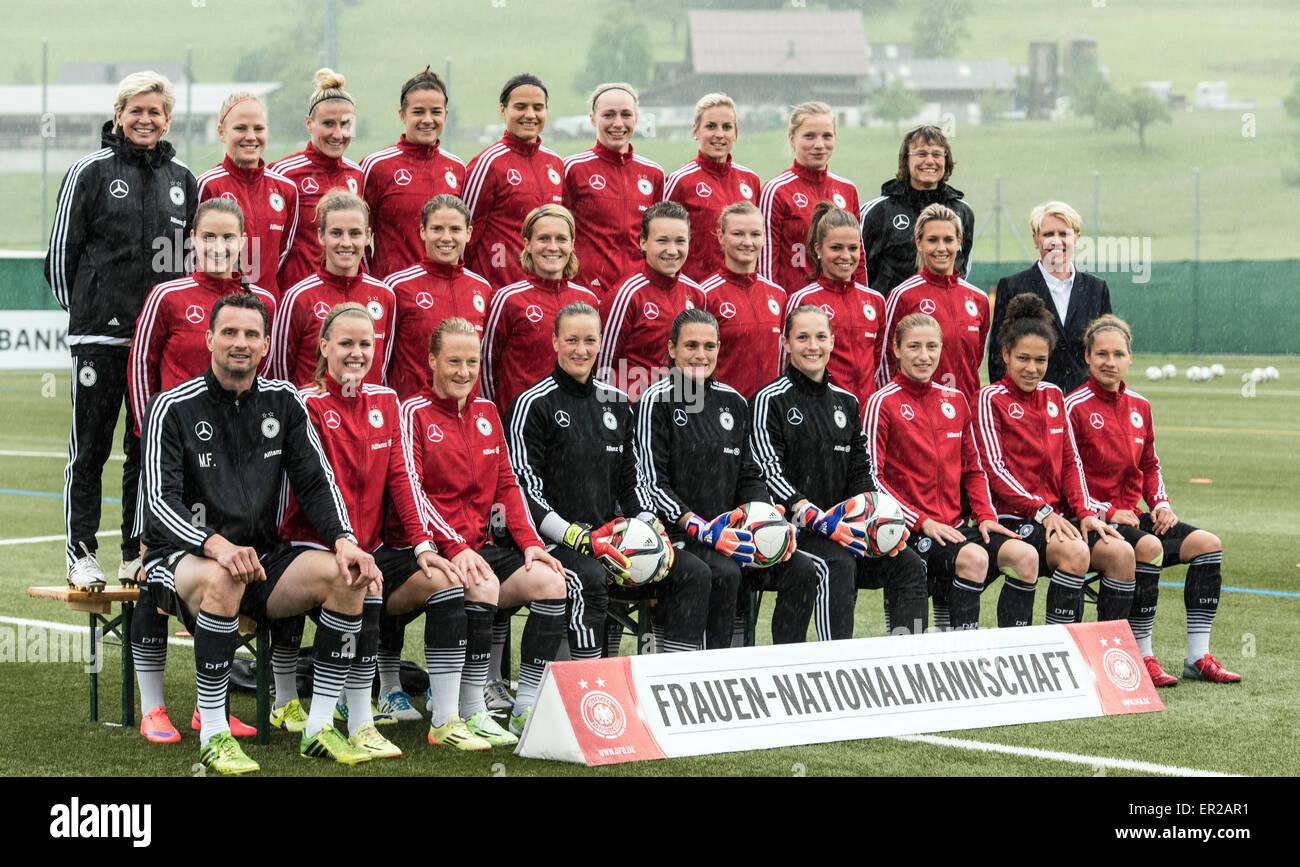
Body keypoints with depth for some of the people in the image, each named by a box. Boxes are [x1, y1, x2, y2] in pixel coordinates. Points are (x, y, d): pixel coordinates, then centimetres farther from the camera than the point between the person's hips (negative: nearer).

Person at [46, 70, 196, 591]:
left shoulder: (181, 179, 11)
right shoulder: (90, 172, -1)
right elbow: (61, 251, 2)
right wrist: (82, 309, 3)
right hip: (99, 334, -3)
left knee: (150, 447, 6)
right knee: (90, 447, 0)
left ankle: (138, 554, 14)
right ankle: (81, 554, 6)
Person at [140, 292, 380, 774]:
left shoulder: (282, 402, 8)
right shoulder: (173, 408, -6)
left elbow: (315, 482, 6)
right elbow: (161, 502, -16)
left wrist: (344, 540, -14)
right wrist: (217, 544, -34)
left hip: (262, 558, 5)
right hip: (181, 558, -5)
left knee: (347, 575, -20)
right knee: (224, 580, -39)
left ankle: (319, 729, -12)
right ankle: (213, 735, -27)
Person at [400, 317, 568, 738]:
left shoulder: (487, 413, 16)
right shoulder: (414, 413, -4)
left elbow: (506, 484, 16)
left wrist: (530, 542, 0)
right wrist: (455, 549, -22)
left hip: (480, 545, 6)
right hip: (433, 551, -6)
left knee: (549, 581, -17)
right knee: (484, 585, -34)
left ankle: (526, 708, -13)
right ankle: (471, 713, -24)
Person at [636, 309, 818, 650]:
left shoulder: (732, 402, 16)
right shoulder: (656, 401, -3)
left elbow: (749, 476, 18)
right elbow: (653, 483, -10)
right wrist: (702, 529, -20)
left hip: (730, 530, 6)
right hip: (677, 533, -6)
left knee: (800, 569, -14)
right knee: (724, 573, -34)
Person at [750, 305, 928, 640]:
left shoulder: (846, 402, 18)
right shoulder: (770, 400, -1)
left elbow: (861, 471, 17)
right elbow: (769, 472, -11)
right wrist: (817, 519, -24)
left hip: (844, 522, 6)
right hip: (792, 525, -6)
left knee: (909, 565, -15)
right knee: (838, 565, -34)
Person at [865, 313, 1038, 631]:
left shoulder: (955, 401, 15)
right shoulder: (883, 403, -4)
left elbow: (973, 469, 21)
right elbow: (872, 477, -8)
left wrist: (985, 515, 4)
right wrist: (921, 521, -15)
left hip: (953, 526, 6)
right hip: (908, 532, -6)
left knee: (1024, 555, -17)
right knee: (974, 557, -32)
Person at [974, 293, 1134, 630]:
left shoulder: (1054, 396, 17)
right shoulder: (991, 399, -2)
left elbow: (1071, 461, 16)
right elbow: (994, 469, -9)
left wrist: (1085, 512, -1)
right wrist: (1042, 511, -18)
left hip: (1058, 516, 6)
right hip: (1014, 517, -6)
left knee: (1121, 552, -17)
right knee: (1074, 552, -32)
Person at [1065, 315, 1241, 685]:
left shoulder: (1139, 406, 12)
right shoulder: (1075, 407, -9)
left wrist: (1161, 504, 4)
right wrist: (1107, 512, -17)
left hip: (1131, 517, 8)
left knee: (1207, 543, -9)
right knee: (1149, 546, -34)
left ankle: (1198, 657, -9)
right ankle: (1141, 657, -24)